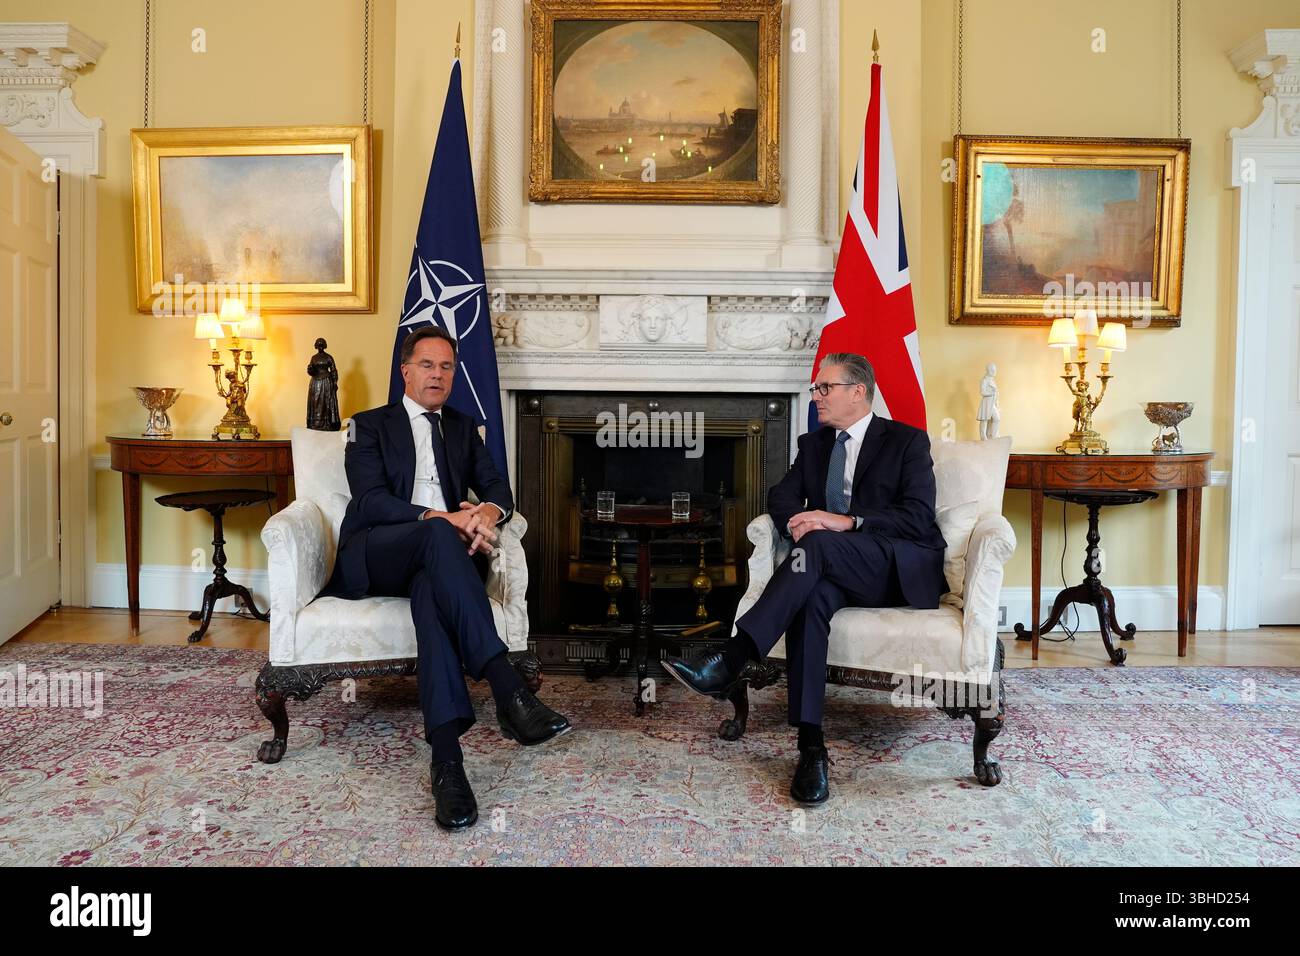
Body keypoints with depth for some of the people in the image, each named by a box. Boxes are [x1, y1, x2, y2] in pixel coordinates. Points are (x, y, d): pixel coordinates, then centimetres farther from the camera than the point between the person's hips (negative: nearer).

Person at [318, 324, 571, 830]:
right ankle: (508, 690, -49)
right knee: (436, 534, -38)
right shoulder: (371, 424, 11)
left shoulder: (463, 428, 23)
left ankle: (446, 756, -49)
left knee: (431, 588, -37)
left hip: (430, 557, 2)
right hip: (374, 556, -2)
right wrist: (441, 518, -21)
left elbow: (498, 487, 11)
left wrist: (487, 512, -16)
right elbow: (370, 500, -6)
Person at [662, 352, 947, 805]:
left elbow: (918, 517, -10)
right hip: (835, 570, 4)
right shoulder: (814, 443, 19)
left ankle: (734, 658, -39)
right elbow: (781, 496, 7)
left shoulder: (907, 440, 3)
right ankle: (811, 747, -37)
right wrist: (798, 522, -17)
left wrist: (846, 521, -23)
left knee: (818, 544, -34)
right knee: (812, 595, -34)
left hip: (904, 570, -3)